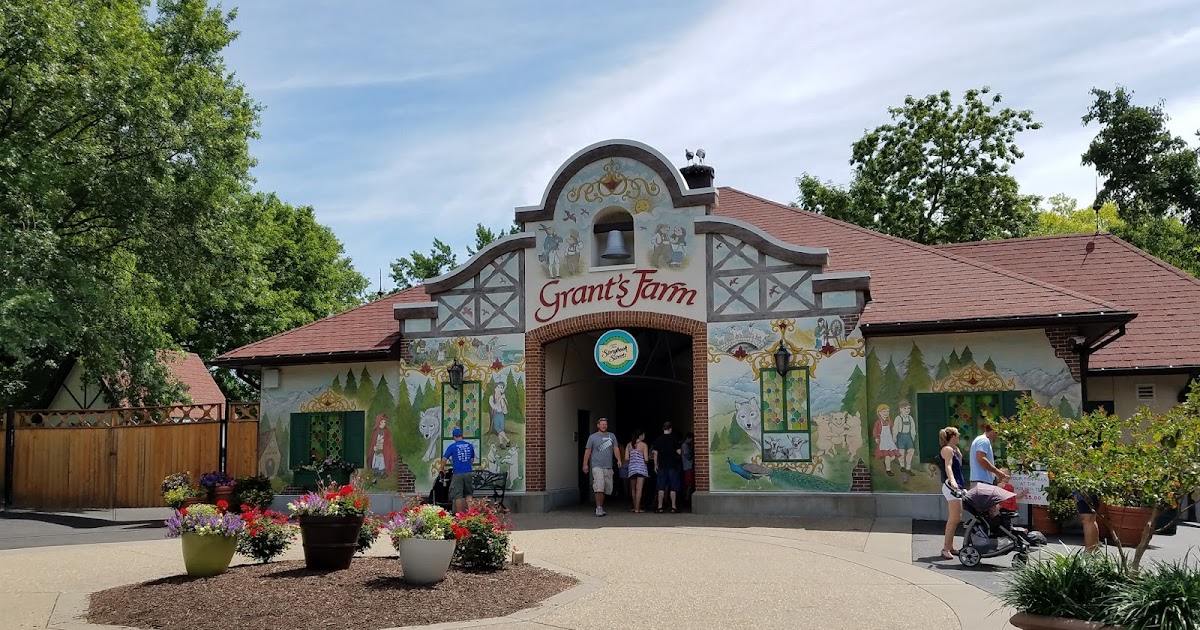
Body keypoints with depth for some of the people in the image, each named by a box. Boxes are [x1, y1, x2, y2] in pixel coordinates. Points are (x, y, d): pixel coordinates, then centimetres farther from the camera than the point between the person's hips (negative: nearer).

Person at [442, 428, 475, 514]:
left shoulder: (452, 446, -6)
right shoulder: (469, 445, 4)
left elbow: (444, 459, -8)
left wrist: (442, 468, 8)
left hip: (458, 474, -3)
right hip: (468, 473, 3)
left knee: (458, 495, 3)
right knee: (468, 494, 15)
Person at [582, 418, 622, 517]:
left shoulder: (612, 436, 13)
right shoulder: (592, 437, 5)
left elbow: (616, 449, 9)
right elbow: (588, 451, 6)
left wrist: (618, 460, -6)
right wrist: (585, 464, 0)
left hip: (608, 467, 4)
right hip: (597, 466, -4)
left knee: (607, 488, 7)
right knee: (599, 487, -16)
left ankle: (601, 506, 21)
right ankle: (599, 508, -13)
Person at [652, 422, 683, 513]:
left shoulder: (658, 439, 3)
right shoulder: (674, 439, -4)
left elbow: (655, 453, 2)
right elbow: (679, 452, -5)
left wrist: (655, 465, 8)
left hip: (661, 466, 2)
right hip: (672, 466, -2)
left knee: (661, 487, 4)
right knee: (673, 488, 2)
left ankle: (660, 507, 1)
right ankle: (673, 507, 0)